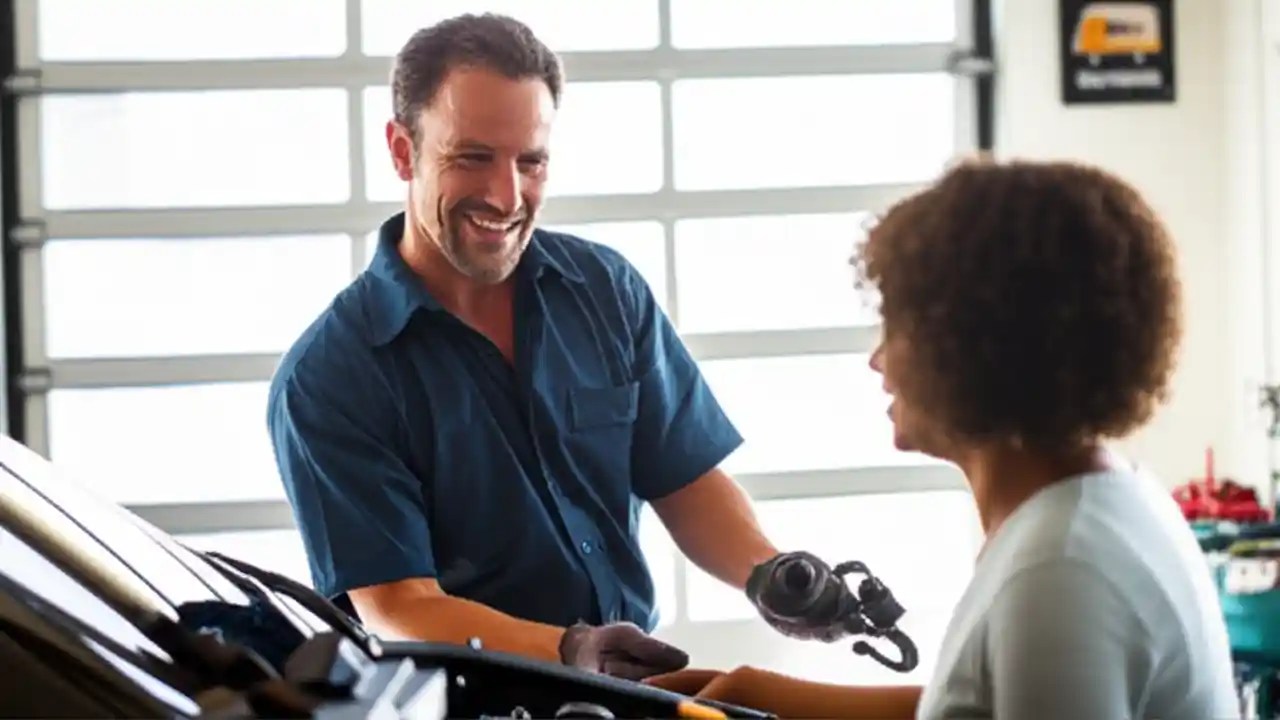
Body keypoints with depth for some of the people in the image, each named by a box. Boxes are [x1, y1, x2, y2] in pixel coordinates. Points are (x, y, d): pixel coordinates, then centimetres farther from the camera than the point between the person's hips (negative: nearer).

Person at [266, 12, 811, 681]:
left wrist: (772, 576, -12)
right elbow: (399, 608, -13)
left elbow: (687, 481, 9)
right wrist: (570, 651, -28)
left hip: (640, 681, 4)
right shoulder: (324, 380, -9)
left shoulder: (608, 290, 4)